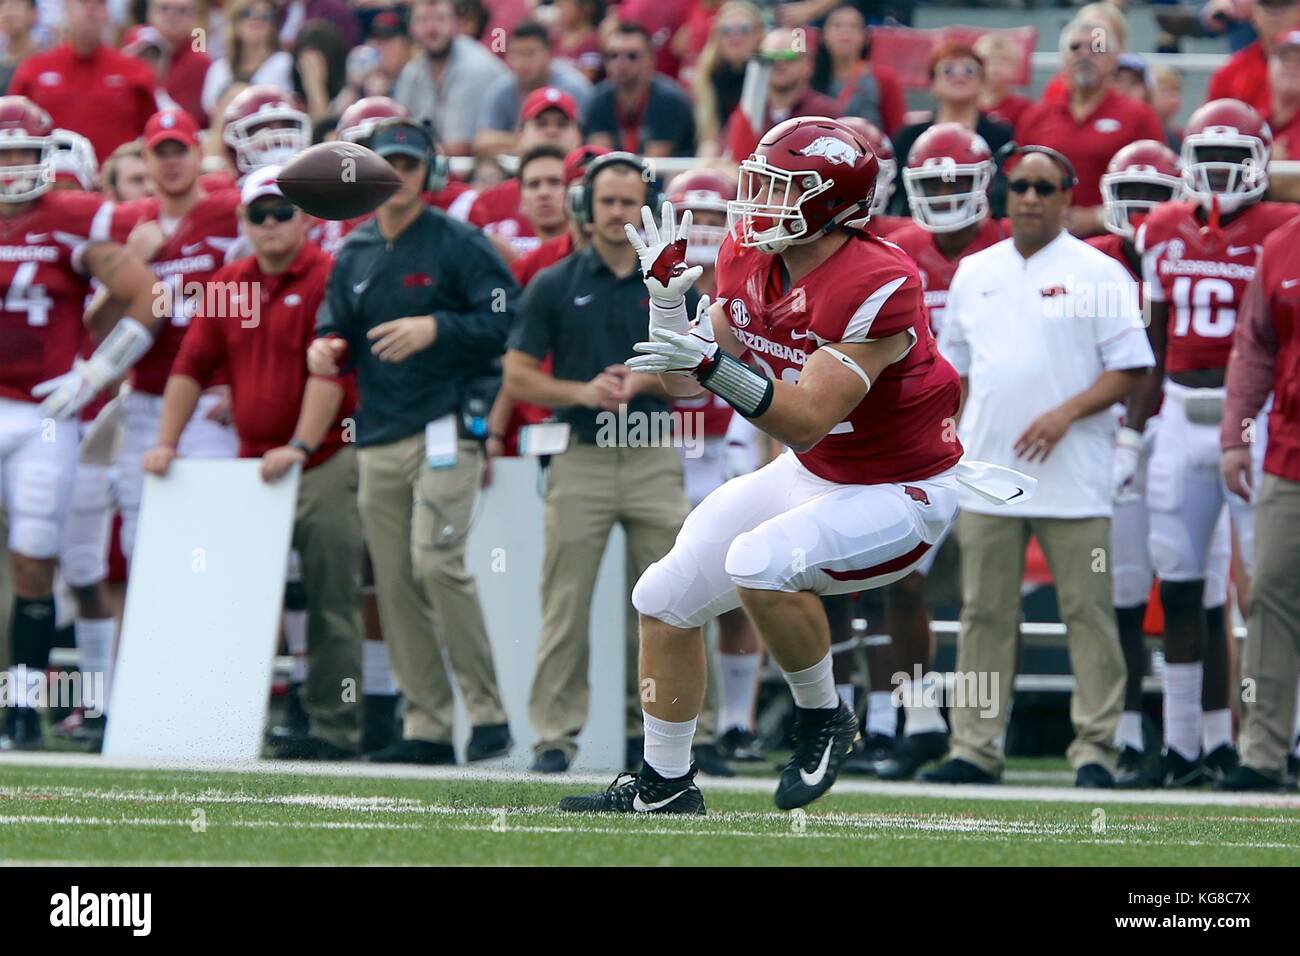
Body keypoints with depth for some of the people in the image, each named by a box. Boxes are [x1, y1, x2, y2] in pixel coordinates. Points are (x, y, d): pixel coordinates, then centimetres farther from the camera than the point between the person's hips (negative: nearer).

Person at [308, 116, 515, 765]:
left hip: (445, 426, -6)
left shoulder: (457, 244, -2)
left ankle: (488, 712, -10)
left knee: (436, 561, -18)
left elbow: (507, 320, -9)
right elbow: (336, 329, 21)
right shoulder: (354, 255, 16)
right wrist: (325, 350, -2)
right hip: (378, 438, 6)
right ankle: (426, 728, 7)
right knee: (395, 583, 3)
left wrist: (434, 329, -19)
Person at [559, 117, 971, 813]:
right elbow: (686, 387, 2)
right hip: (810, 476, 8)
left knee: (760, 563, -32)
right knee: (665, 600, 6)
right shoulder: (747, 261, -5)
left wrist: (713, 364, -40)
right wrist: (666, 298, -11)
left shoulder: (878, 287, -28)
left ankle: (823, 720, -6)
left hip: (900, 494, -8)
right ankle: (664, 786, 23)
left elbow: (806, 420, -31)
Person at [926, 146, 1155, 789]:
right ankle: (975, 747, 8)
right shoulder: (975, 274, 14)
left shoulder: (1097, 274, -2)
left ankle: (1094, 750, -1)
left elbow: (1130, 368, -5)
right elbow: (954, 369, 20)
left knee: (1088, 613, -3)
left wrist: (1067, 412, -16)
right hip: (989, 472, 4)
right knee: (985, 613, 5)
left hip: (1072, 476, -4)